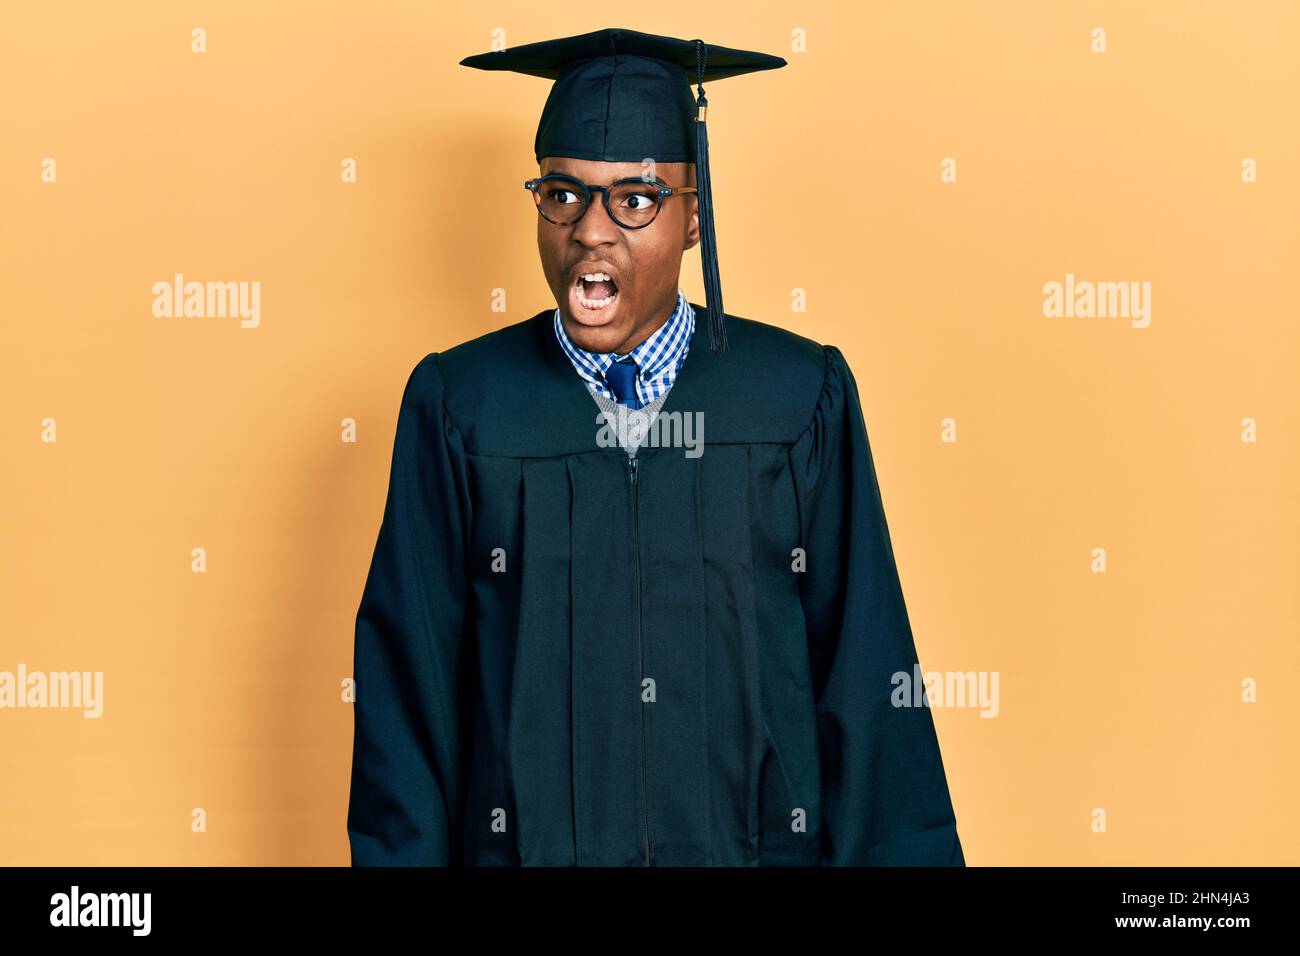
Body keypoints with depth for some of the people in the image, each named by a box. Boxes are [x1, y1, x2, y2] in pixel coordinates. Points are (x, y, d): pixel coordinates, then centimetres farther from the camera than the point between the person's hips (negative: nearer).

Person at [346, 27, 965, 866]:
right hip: (528, 842, 0)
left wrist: (897, 851, -7)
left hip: (764, 840, 0)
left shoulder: (802, 398, -4)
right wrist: (402, 853, -3)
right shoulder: (459, 408, -3)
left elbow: (865, 672, -3)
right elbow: (410, 681, -2)